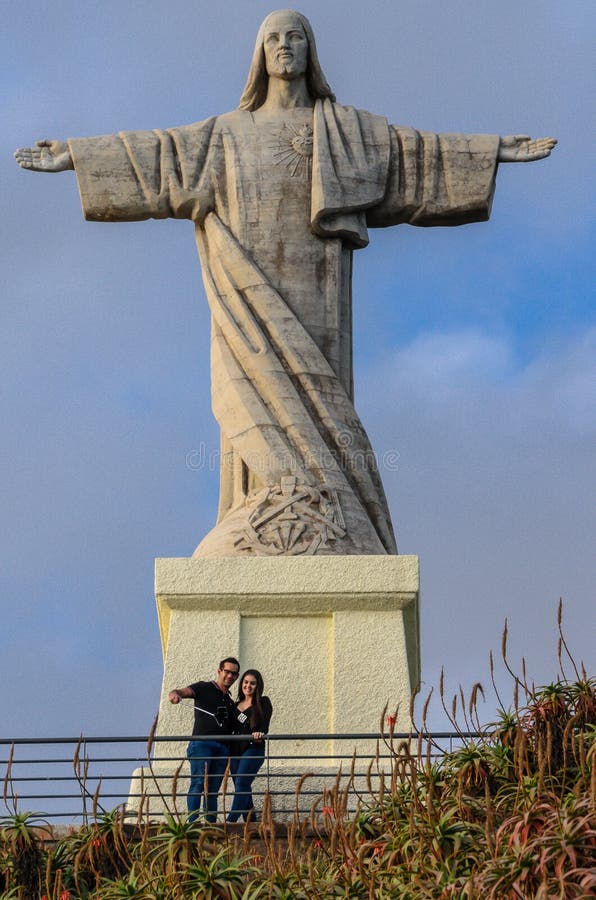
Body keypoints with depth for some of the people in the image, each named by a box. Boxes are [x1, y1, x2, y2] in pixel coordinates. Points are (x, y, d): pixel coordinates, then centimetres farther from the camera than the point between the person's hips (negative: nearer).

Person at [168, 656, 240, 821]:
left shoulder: (230, 702, 27)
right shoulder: (205, 688, 10)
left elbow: (234, 728, 29)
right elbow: (186, 691, -7)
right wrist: (175, 694, -31)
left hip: (222, 748, 6)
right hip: (202, 744, -6)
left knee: (213, 791, 2)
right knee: (198, 783, -17)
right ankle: (193, 823, -24)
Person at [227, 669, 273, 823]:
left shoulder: (263, 703, 3)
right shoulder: (236, 705, 19)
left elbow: (265, 724, -12)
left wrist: (260, 733, -32)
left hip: (253, 749, -6)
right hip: (235, 751, 6)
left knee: (242, 783, -20)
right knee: (243, 789, 3)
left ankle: (230, 822, -31)